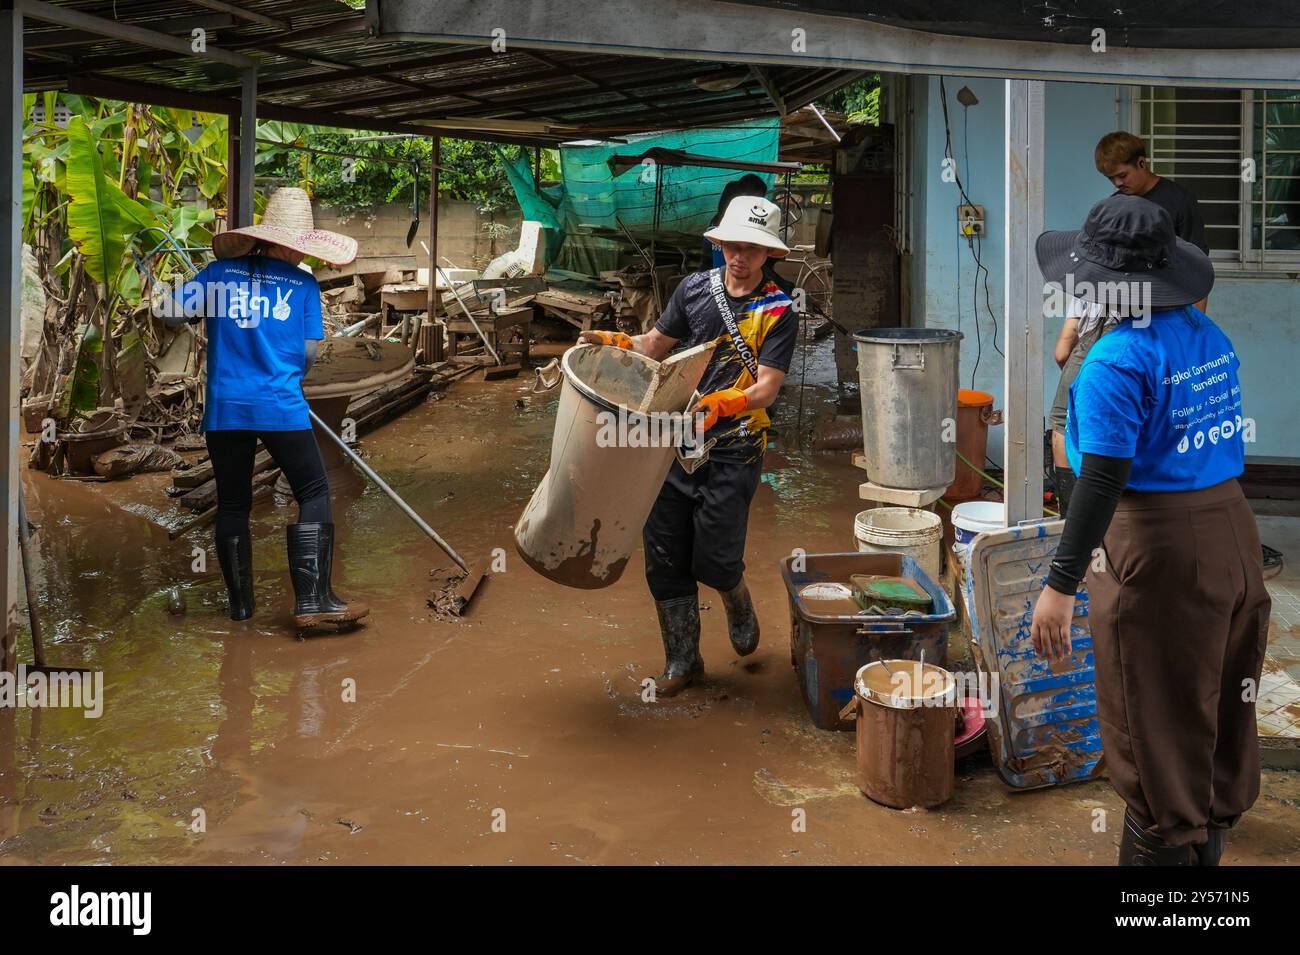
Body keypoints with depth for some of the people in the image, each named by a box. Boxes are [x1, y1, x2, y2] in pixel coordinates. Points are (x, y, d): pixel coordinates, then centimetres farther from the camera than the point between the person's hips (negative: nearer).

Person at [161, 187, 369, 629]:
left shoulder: (221, 272, 5)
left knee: (232, 504, 14)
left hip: (224, 408, 3)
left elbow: (175, 313, 1)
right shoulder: (303, 284, 2)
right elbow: (309, 352, 1)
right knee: (314, 495, 6)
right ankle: (312, 599, -1)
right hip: (281, 408, -3)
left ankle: (240, 601, 20)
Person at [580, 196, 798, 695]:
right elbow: (655, 345, 17)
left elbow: (766, 389, -13)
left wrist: (720, 404, -31)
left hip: (732, 452, -4)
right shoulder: (694, 288, 7)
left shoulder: (778, 312, -5)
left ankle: (739, 607, 32)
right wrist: (613, 341, -1)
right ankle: (682, 661, 20)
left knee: (713, 560, -6)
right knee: (664, 556, 4)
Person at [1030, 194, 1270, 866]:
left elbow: (1103, 479, -25)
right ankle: (1209, 839, 40)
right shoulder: (1211, 337, 5)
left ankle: (1163, 848, 18)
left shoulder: (1115, 359, -20)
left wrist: (1061, 584, -24)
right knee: (1218, 704, 22)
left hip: (1156, 551, -9)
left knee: (1155, 722, 6)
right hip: (1233, 530, 9)